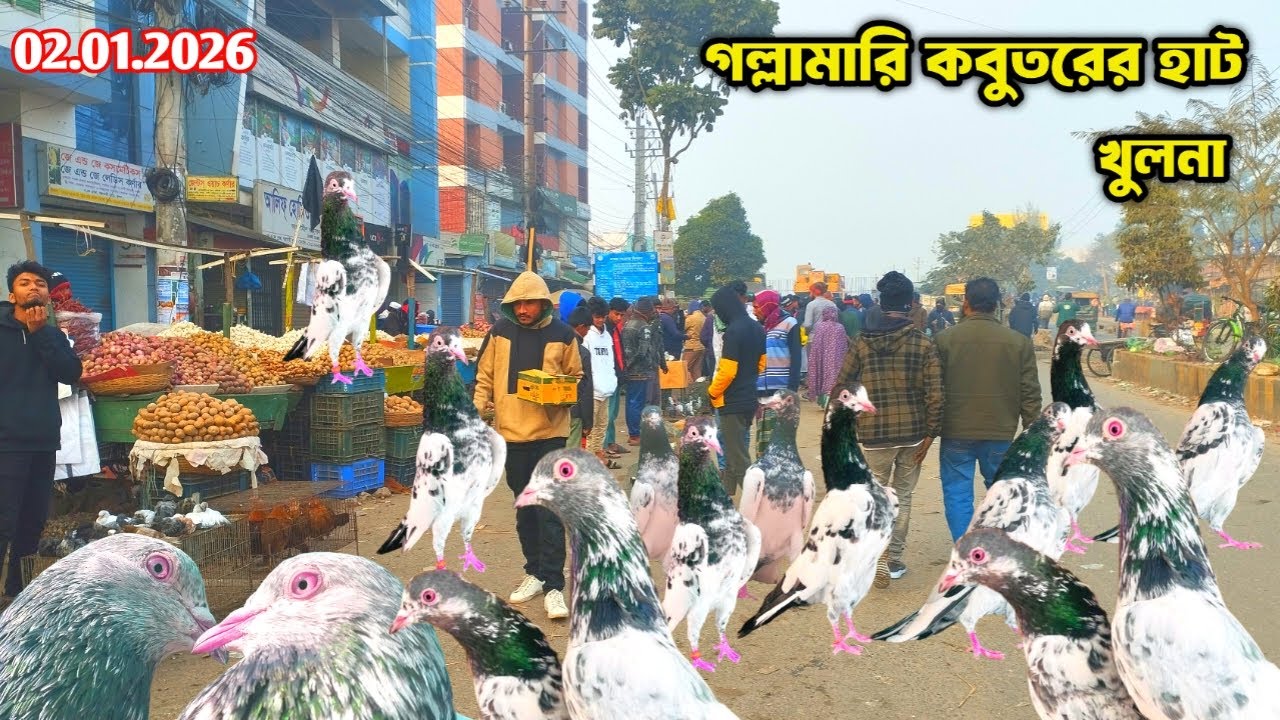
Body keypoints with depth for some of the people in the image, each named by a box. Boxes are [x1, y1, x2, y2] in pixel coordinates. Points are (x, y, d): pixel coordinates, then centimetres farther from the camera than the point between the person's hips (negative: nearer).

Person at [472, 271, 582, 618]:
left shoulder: (562, 334, -3)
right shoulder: (500, 331, 3)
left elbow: (576, 377, 6)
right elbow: (485, 376, 9)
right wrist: (478, 409, -5)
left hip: (550, 433, -3)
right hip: (512, 432, 3)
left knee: (550, 511, -6)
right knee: (525, 508, 14)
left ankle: (554, 586, 0)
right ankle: (535, 572, 28)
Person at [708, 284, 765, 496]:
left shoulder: (734, 330, -20)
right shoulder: (757, 328, 7)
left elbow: (727, 371, -22)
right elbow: (762, 363, 16)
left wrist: (711, 393, -8)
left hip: (733, 402, -9)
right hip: (750, 399, 9)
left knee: (739, 459, -2)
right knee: (733, 450, 19)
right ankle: (723, 497, 29)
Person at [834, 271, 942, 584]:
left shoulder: (862, 342, -2)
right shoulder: (924, 344, -5)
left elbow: (841, 386, 0)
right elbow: (935, 395, -10)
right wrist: (930, 434, -2)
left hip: (875, 432, 0)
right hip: (912, 432, 0)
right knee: (902, 496, 16)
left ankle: (882, 557, -7)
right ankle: (895, 558, 23)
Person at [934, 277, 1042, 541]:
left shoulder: (945, 339, -7)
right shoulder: (1019, 342, -2)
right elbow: (1030, 393, 0)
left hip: (956, 433, -2)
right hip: (1001, 432, 2)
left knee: (957, 494, 5)